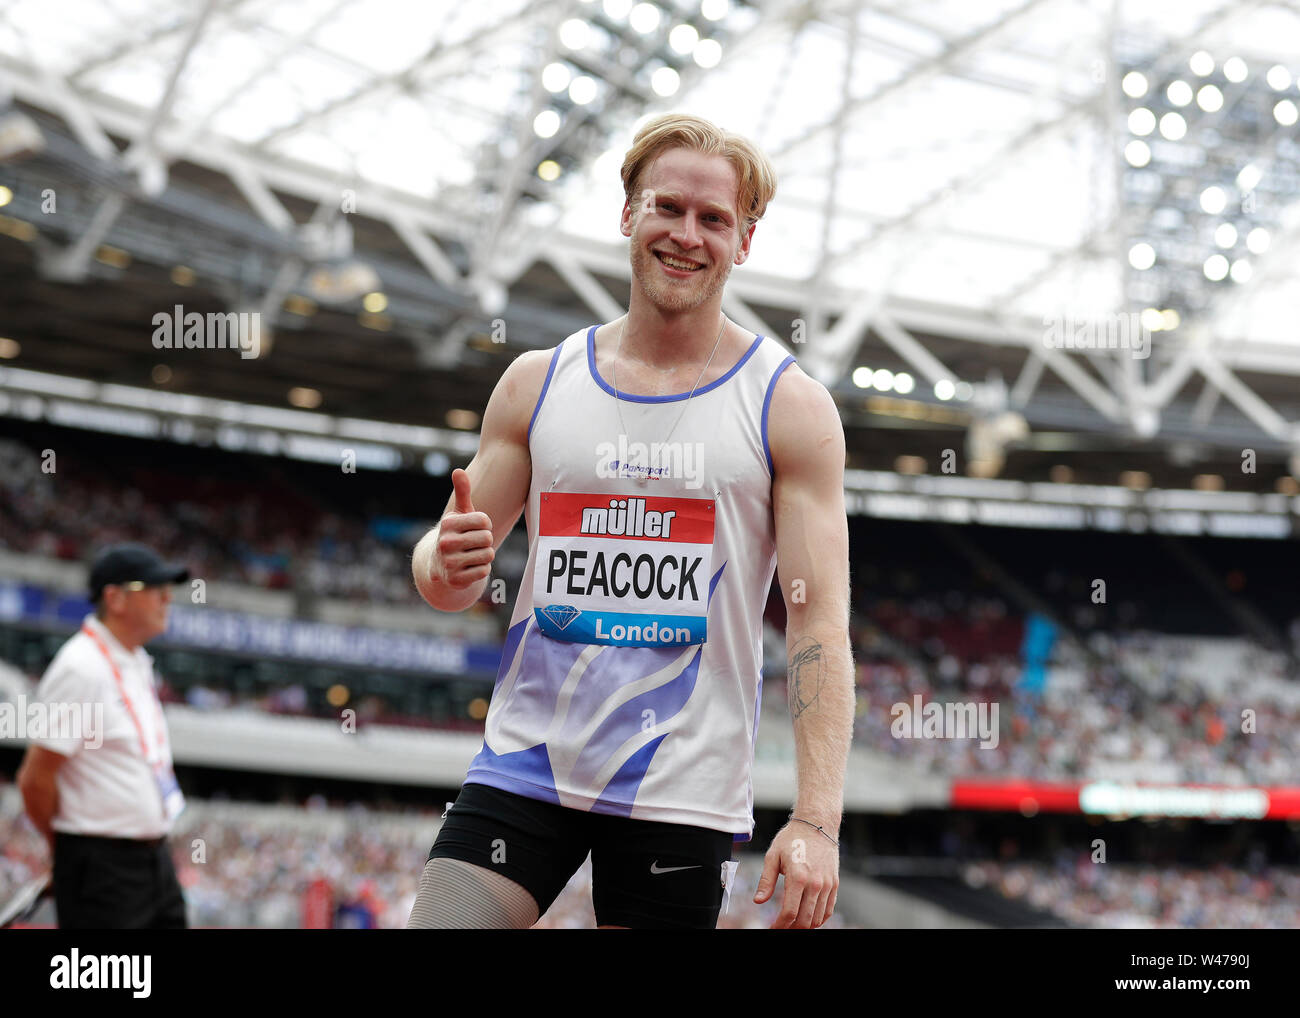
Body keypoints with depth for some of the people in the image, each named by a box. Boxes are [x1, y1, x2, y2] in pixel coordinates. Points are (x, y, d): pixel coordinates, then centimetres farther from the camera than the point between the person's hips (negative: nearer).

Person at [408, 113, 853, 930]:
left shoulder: (791, 407, -1)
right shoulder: (537, 382, 8)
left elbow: (819, 624, -6)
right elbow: (449, 575, 12)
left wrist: (816, 821, -16)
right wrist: (447, 567, -15)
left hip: (683, 791, -2)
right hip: (526, 762, 2)